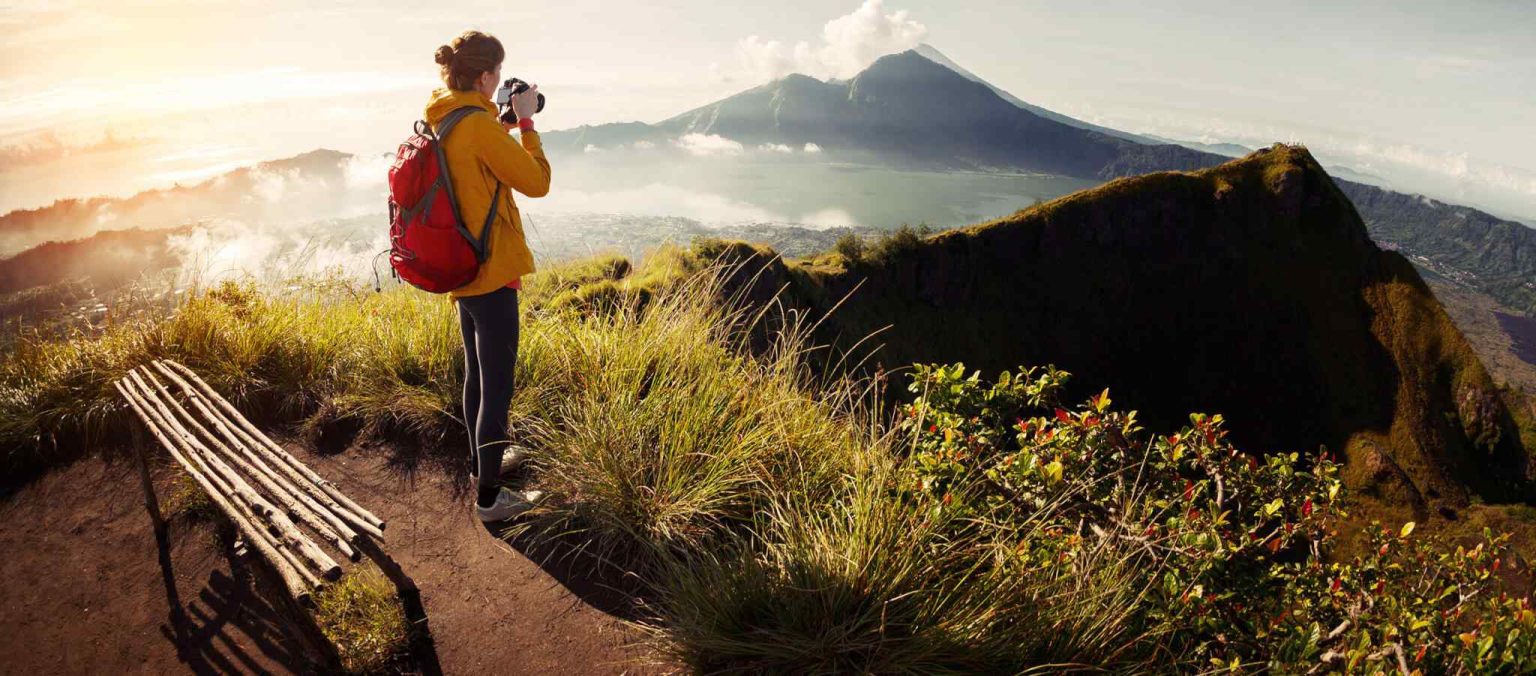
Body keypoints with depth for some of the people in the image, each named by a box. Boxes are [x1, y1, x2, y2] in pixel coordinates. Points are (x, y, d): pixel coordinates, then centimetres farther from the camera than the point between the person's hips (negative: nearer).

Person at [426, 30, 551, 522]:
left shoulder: (439, 121, 7)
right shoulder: (480, 126, -20)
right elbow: (536, 181, -14)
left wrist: (505, 123, 12)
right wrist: (525, 121, -5)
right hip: (491, 271, -9)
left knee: (477, 375, 23)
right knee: (496, 387, -1)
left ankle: (483, 461, 40)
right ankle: (490, 497, 8)